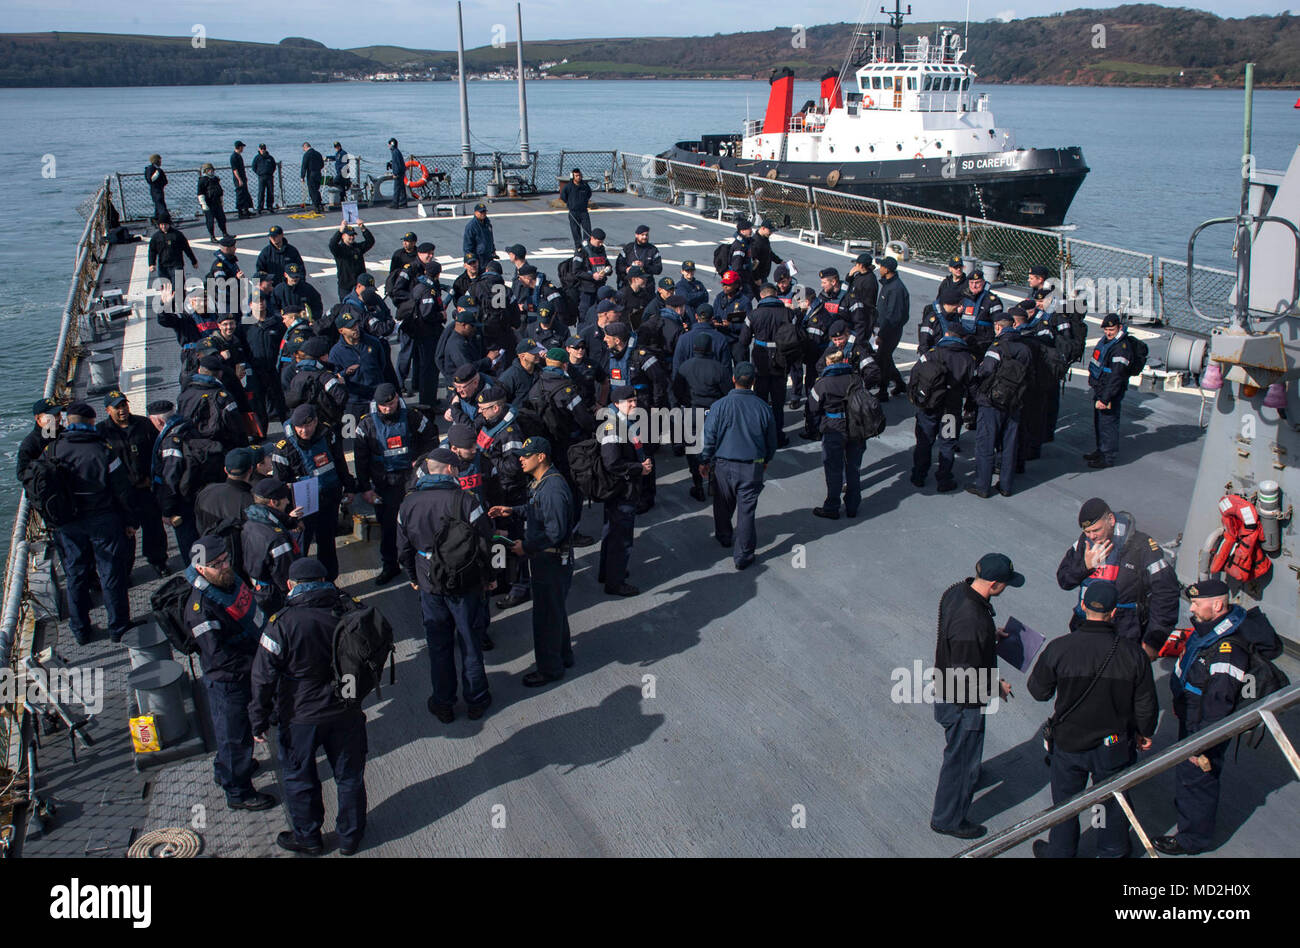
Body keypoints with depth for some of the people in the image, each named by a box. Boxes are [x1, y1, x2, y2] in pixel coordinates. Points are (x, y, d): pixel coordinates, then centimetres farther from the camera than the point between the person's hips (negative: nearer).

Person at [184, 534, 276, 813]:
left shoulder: (230, 579, -5)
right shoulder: (201, 607, -31)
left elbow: (253, 612, 15)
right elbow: (219, 657, -30)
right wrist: (260, 660, -26)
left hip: (250, 672, 8)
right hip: (228, 682, -8)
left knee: (240, 728, 29)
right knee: (235, 735, 10)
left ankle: (226, 769, 53)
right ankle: (238, 793, 30)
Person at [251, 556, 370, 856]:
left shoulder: (283, 622, -19)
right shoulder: (350, 609, -9)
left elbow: (264, 676, -16)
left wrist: (259, 718, -5)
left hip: (301, 717, -3)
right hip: (347, 712, 3)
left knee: (300, 779, 19)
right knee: (349, 775, 19)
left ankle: (307, 838, 35)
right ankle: (350, 837, 34)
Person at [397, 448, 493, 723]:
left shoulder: (408, 503, -5)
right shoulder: (463, 499, -17)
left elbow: (403, 549, 4)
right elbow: (485, 540, -14)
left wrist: (413, 578, 19)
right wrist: (486, 576, 1)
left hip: (430, 587, 3)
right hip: (466, 585, -3)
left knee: (439, 646, 15)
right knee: (470, 643, 13)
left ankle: (443, 704, 26)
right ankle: (475, 700, 26)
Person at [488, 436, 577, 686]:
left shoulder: (553, 489, -27)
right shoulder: (540, 482, 5)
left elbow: (555, 533, -29)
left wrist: (526, 547, -22)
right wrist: (512, 511, 11)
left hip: (552, 561, -10)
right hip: (544, 558, 10)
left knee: (546, 615, 3)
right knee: (555, 610, 23)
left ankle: (550, 668, 17)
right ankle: (563, 656, 39)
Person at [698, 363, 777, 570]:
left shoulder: (720, 406, -12)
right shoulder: (763, 407, -6)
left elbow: (709, 438, -6)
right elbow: (771, 440, 7)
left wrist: (704, 461, 9)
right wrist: (766, 460, 25)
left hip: (724, 465, 0)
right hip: (753, 467, 0)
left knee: (723, 504, 22)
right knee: (746, 510, 5)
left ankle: (724, 537, 44)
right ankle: (743, 555, 9)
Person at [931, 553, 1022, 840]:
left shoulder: (956, 591, -11)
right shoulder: (971, 623, -39)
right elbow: (968, 679, -30)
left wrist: (990, 632, 9)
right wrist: (996, 688, -14)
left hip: (946, 685, 9)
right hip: (963, 701, -9)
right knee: (962, 755, 11)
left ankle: (968, 776, 62)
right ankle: (948, 819, 29)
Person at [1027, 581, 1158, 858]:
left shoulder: (1058, 649, -22)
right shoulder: (1132, 654, -18)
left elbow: (1038, 691, -8)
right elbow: (1146, 705, -7)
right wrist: (1145, 733, 13)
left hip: (1068, 743, -1)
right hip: (1114, 747, 1)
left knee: (1064, 801, 20)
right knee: (1113, 802, 24)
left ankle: (1060, 852, 39)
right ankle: (1113, 851, 45)